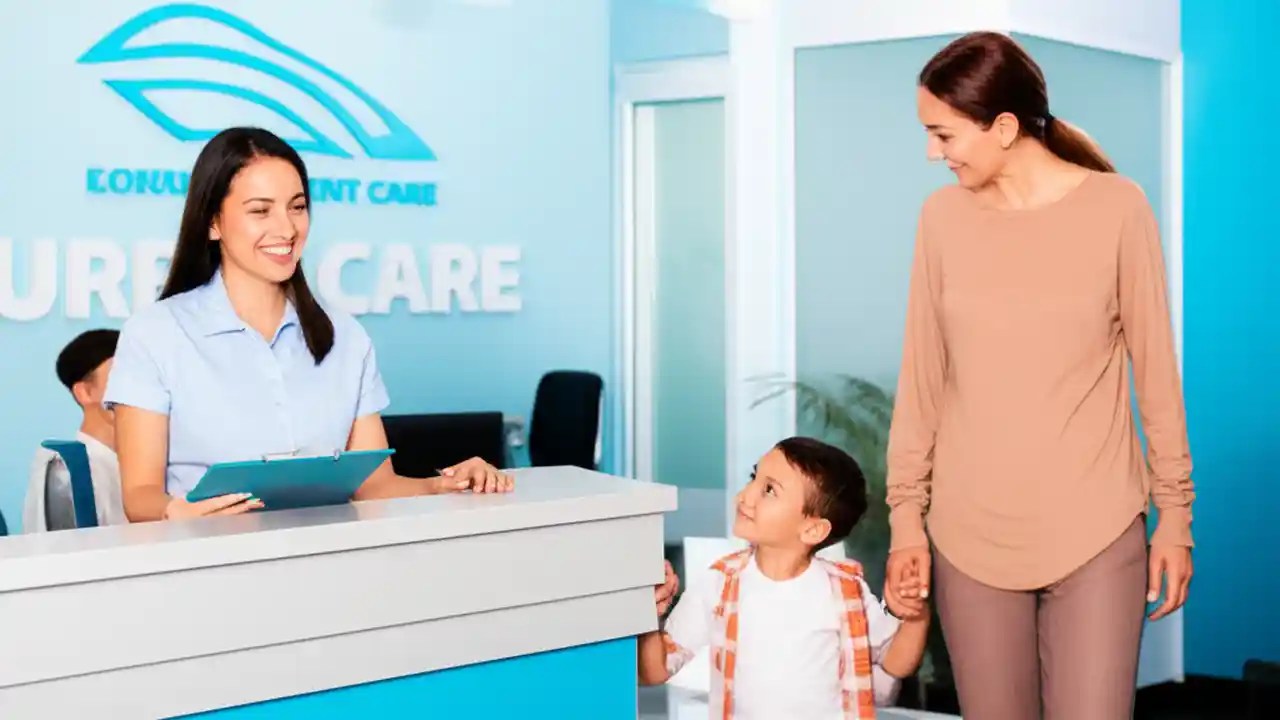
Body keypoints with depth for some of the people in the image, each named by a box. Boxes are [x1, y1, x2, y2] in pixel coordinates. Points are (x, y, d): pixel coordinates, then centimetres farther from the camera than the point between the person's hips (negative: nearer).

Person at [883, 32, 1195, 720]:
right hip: (970, 535, 2)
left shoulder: (1117, 207, -7)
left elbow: (1156, 371, -1)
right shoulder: (943, 215, 0)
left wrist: (1175, 514, 1)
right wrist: (906, 513, 3)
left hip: (1095, 533, -2)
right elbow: (921, 378, 5)